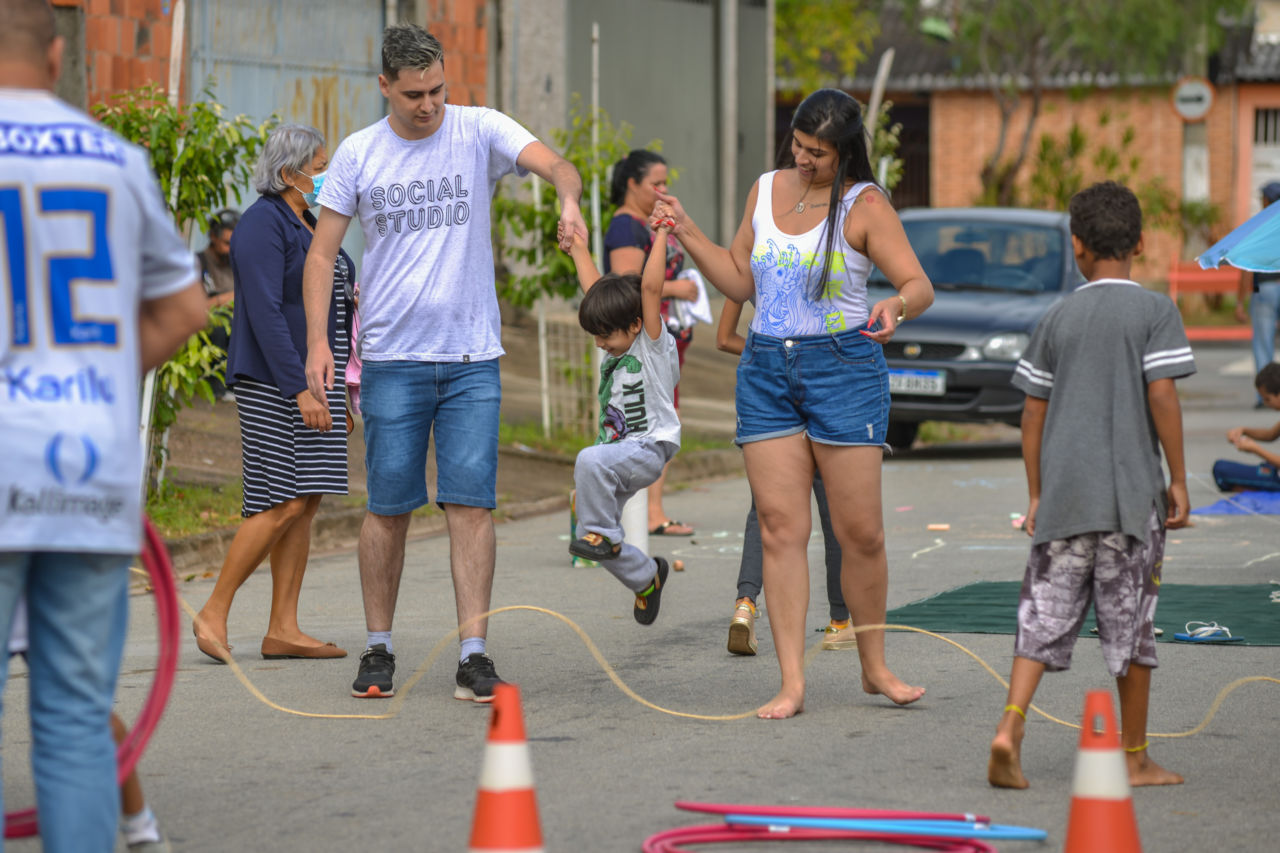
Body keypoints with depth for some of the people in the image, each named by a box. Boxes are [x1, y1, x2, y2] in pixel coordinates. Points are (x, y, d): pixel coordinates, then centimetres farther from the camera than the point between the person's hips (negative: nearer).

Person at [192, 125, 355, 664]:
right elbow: (265, 313, -19)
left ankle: (283, 629, 5)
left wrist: (336, 394, 19)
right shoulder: (263, 225, -12)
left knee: (307, 502, 4)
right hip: (274, 382, -9)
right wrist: (300, 390, -25)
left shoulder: (306, 226, 17)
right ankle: (213, 614, -4)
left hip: (313, 378, 9)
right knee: (282, 505, -12)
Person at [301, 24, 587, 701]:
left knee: (471, 504, -4)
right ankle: (378, 650, 16)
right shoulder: (357, 154, 4)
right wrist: (317, 341, -6)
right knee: (388, 508, 3)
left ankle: (473, 656, -3)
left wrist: (568, 198, -39)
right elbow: (322, 253, 6)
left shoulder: (480, 131, 1)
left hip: (472, 358, 0)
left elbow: (554, 165, -15)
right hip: (392, 358, 0)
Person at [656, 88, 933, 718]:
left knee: (859, 531, -2)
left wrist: (896, 305, -33)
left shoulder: (864, 205, -5)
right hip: (765, 369, 4)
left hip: (842, 366, -4)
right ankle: (791, 684, -3)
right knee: (780, 527, -3)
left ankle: (875, 668, 17)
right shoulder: (766, 190, 11)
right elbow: (741, 282, 18)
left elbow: (920, 286, -11)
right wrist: (687, 235, 8)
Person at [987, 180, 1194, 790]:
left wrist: (1036, 494, 16)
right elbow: (1162, 396, -10)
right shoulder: (1156, 312, -2)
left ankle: (1008, 728, -15)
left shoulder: (1058, 319, 8)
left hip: (1063, 493, 3)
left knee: (1043, 616, 4)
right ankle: (1134, 757, 13)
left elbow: (1033, 412, 9)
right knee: (1131, 625, 5)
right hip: (1130, 492, -3)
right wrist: (1178, 480, -2)